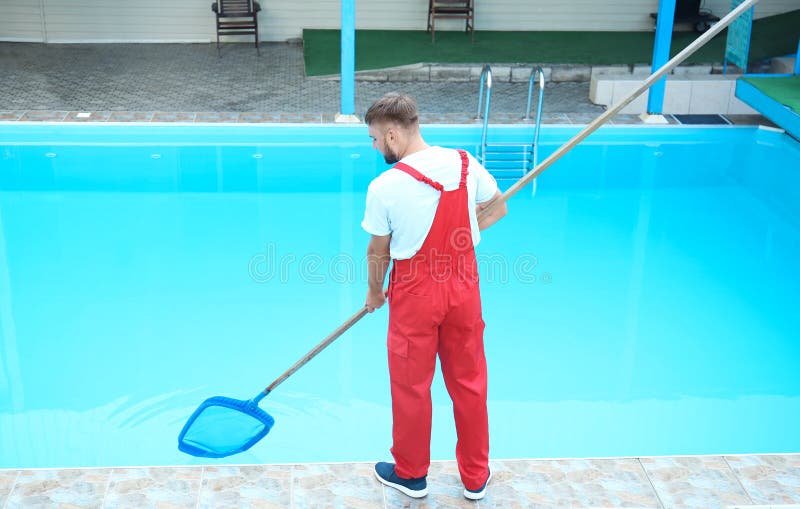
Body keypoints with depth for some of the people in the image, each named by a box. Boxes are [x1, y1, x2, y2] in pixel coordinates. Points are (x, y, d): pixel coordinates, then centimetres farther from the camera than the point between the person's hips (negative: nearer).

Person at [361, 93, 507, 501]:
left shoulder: (384, 186, -18)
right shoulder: (465, 164, -7)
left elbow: (378, 252, -7)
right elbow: (497, 210, 8)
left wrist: (374, 293, 11)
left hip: (414, 295, -4)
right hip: (463, 289, 4)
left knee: (412, 386, 14)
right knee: (469, 383, 16)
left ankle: (411, 474, 32)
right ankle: (476, 478, 30)